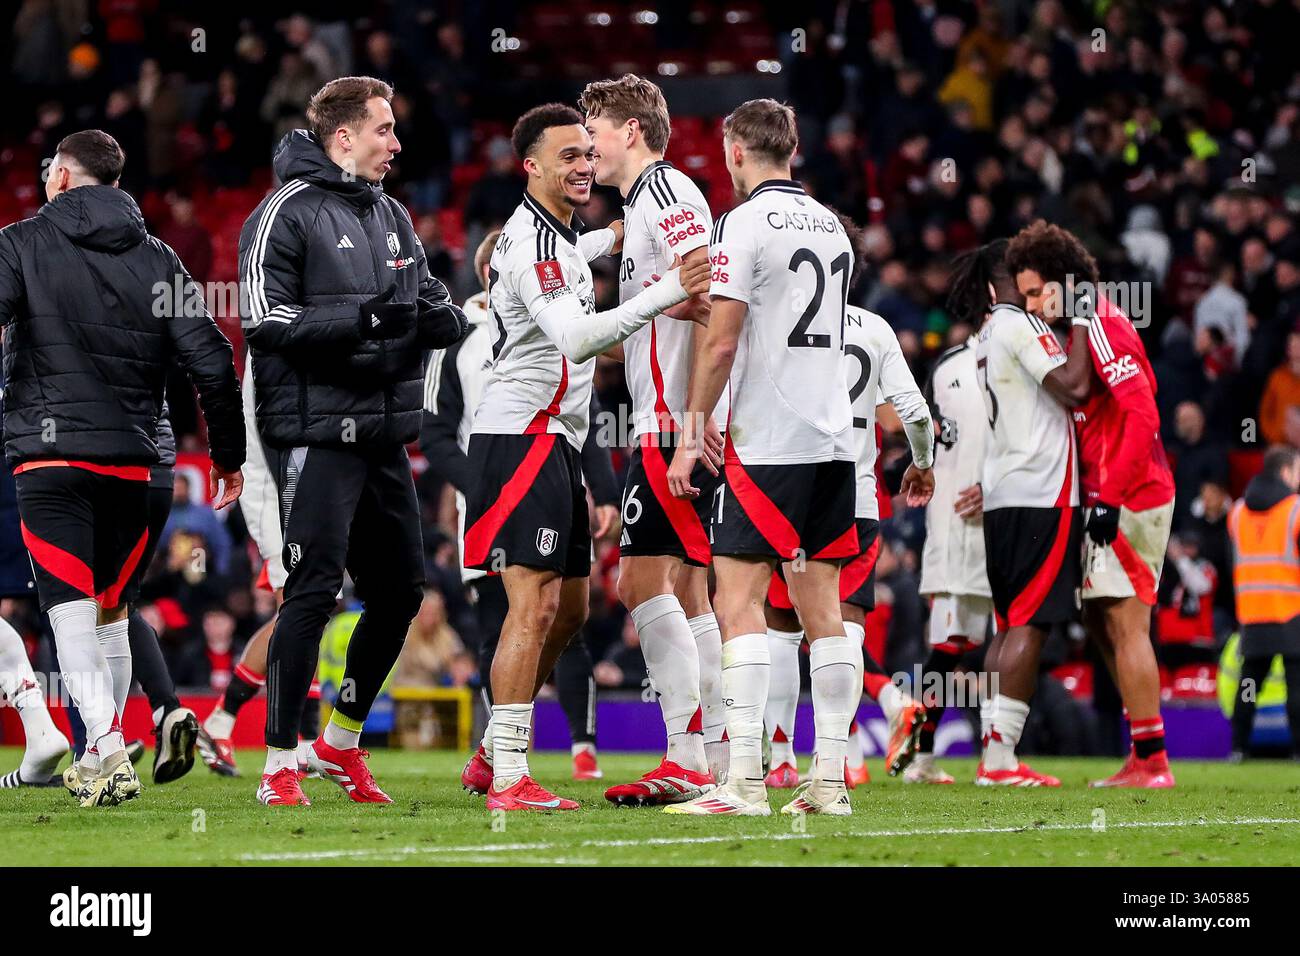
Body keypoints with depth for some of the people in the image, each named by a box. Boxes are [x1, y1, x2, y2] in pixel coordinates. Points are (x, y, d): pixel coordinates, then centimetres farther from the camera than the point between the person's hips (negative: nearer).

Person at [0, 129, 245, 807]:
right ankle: (102, 764, 18)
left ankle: (106, 743, -26)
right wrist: (228, 456, 15)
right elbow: (212, 363, 7)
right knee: (112, 613, 15)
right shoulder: (157, 259, 11)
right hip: (131, 459, 4)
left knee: (71, 611, -7)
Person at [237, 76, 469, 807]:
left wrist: (442, 316, -5)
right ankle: (281, 765, -4)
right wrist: (363, 319, -22)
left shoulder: (391, 216, 17)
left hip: (383, 437, 8)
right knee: (314, 592, -11)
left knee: (401, 590, 11)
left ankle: (341, 742, 28)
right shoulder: (287, 213, -7)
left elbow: (436, 305, 20)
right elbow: (267, 320, -14)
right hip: (318, 436, -8)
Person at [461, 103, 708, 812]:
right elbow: (576, 337, -30)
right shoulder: (532, 242, -16)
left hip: (554, 443, 11)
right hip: (522, 437, -11)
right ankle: (509, 779, -16)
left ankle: (496, 751, 22)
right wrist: (664, 293, -34)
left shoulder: (555, 234, 17)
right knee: (535, 606, -15)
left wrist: (613, 240, 47)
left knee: (568, 611, 13)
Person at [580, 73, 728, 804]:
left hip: (676, 420, -10)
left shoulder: (666, 191, -8)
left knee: (645, 580, -12)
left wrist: (698, 408, -19)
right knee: (686, 591, 9)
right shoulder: (643, 201, 22)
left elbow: (709, 295, -18)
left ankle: (689, 759, -15)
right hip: (671, 422, 10)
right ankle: (718, 761, 9)